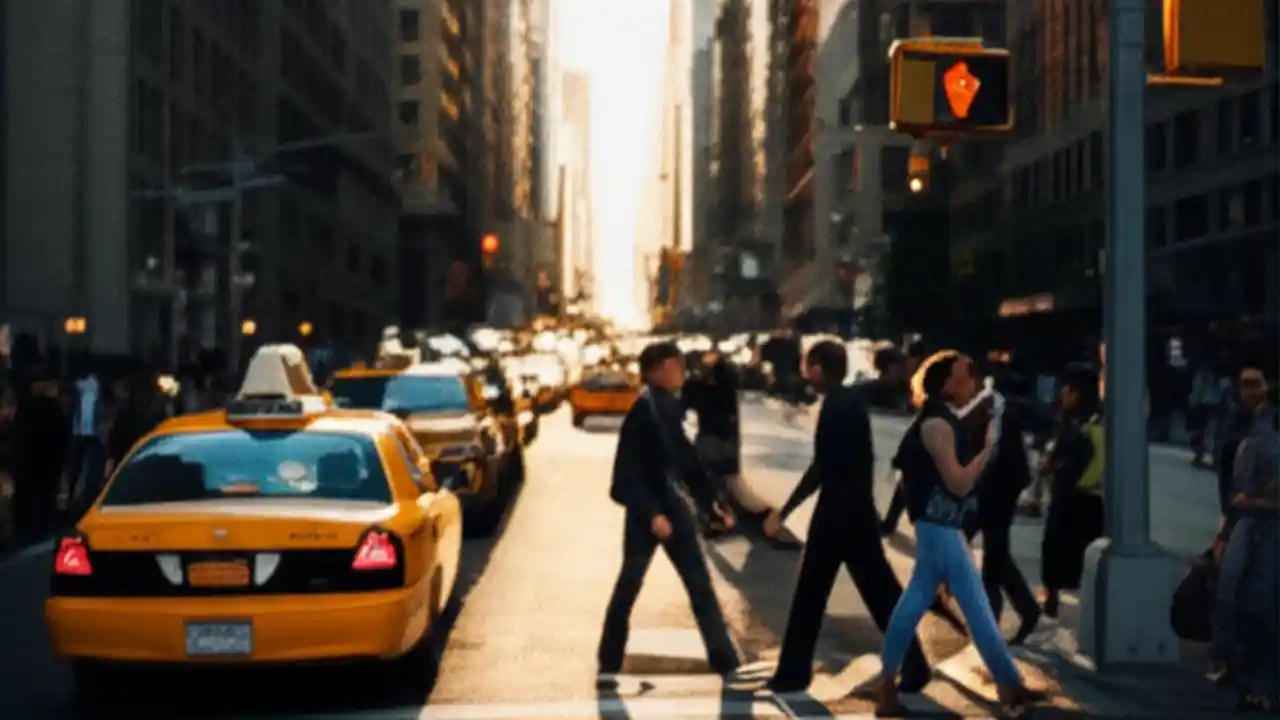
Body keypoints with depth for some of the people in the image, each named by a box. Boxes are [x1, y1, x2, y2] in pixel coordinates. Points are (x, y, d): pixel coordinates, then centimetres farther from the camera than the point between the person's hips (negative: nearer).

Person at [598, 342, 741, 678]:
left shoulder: (668, 407, 8)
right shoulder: (643, 410, -15)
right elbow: (629, 472, -18)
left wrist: (711, 502, 13)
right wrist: (651, 513, -23)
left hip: (674, 508, 8)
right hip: (647, 512, -7)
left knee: (700, 586, 7)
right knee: (629, 587, 3)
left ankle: (725, 660, 10)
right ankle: (609, 664, 15)